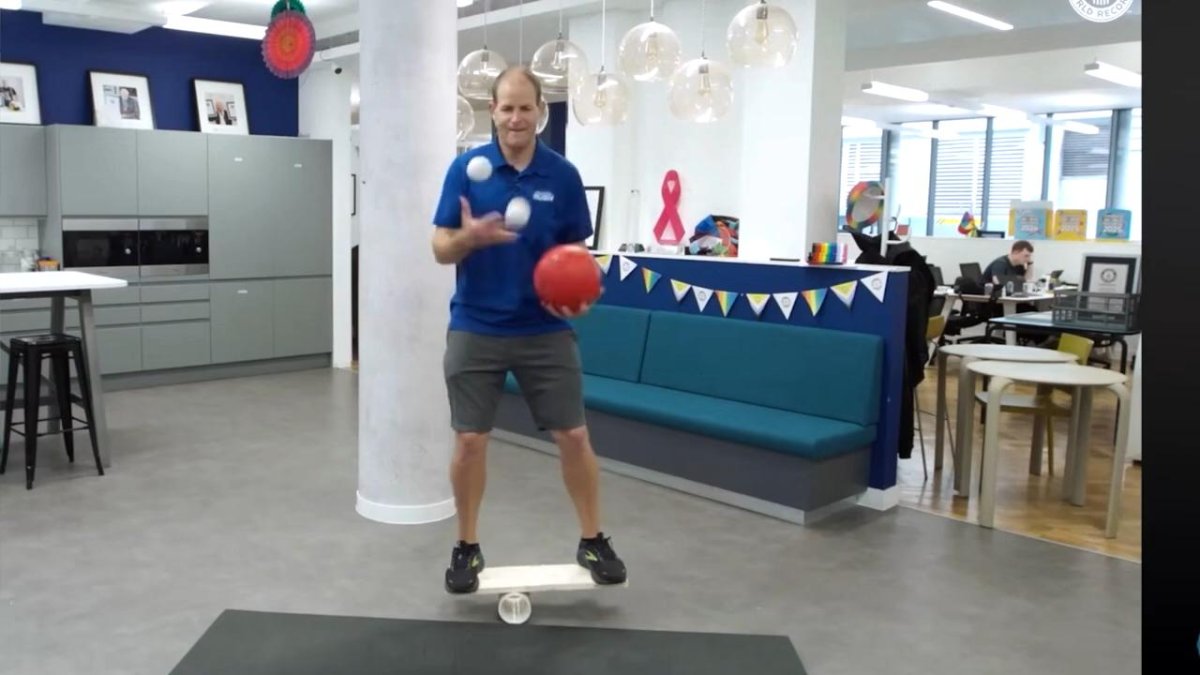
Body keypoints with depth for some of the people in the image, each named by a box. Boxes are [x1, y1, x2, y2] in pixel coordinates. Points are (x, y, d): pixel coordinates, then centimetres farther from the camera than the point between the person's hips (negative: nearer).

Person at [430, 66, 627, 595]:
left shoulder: (563, 175, 0)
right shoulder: (466, 167, -3)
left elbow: (575, 252, 5)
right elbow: (441, 249, -3)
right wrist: (468, 237, -25)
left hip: (546, 331, 1)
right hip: (476, 329, -1)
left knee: (574, 437, 3)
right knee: (469, 441, 3)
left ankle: (592, 541, 21)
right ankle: (467, 547, 21)